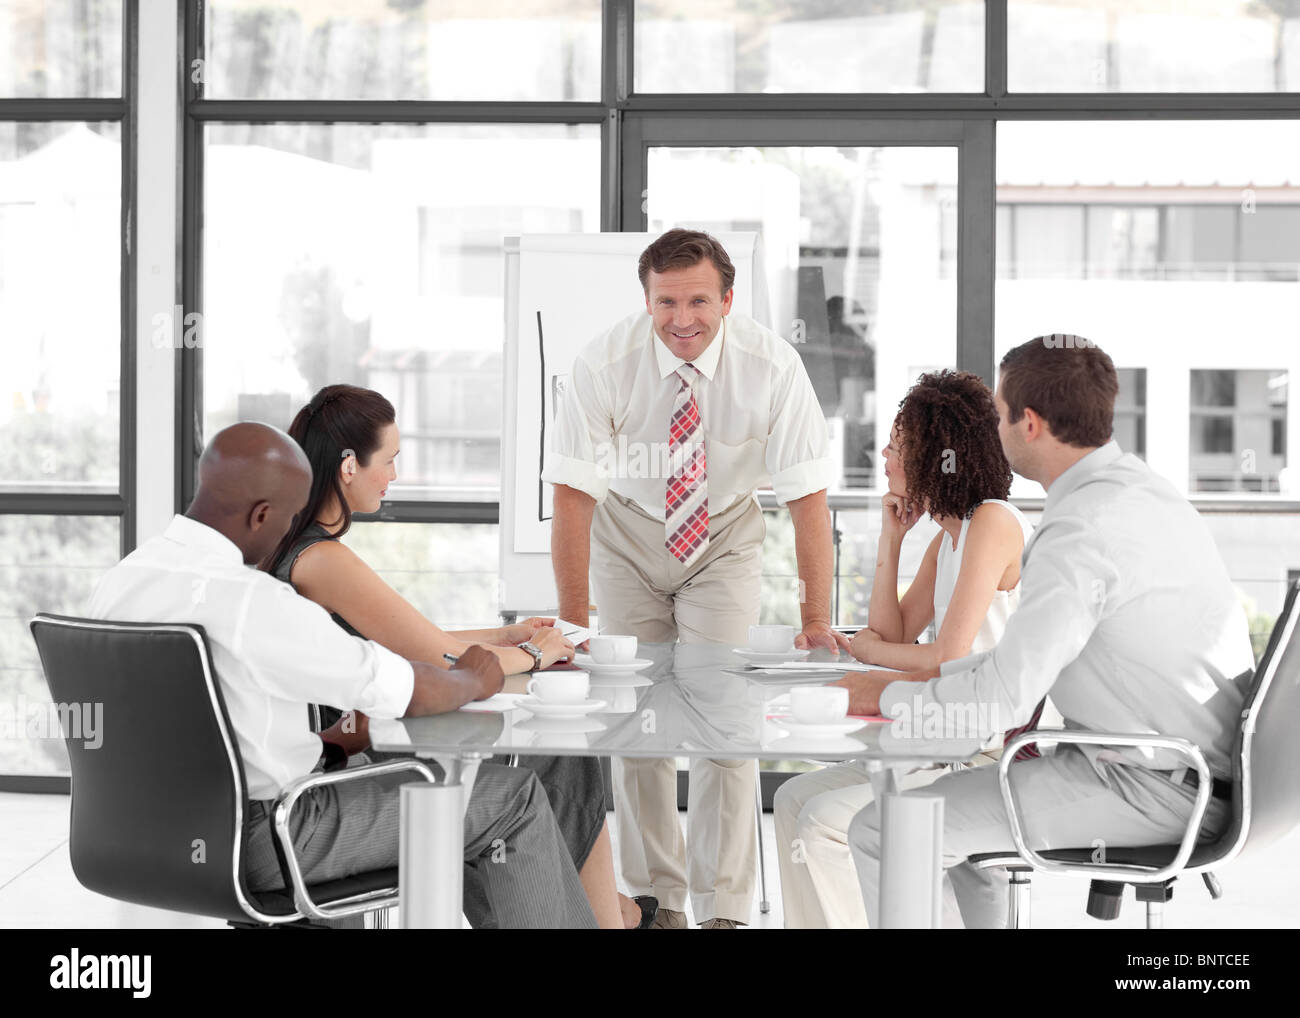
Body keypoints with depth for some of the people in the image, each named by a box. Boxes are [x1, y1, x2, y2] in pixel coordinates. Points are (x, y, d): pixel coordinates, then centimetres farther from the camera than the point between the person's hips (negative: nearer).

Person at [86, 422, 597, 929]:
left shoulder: (118, 582, -2)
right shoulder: (253, 603, -27)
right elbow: (416, 691, -17)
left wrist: (314, 741, 12)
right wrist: (472, 679, 3)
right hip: (261, 842, -9)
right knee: (513, 794, 5)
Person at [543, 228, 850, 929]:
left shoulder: (771, 367, -25)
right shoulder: (604, 364, -25)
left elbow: (807, 495, -22)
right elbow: (574, 494, -23)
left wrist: (816, 620, -26)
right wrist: (572, 623, -27)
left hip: (724, 538, 0)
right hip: (628, 536, 1)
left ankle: (725, 909, -3)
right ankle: (656, 898, 13)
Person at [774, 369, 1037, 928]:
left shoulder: (994, 523, -16)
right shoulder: (949, 536, 13)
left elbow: (949, 657, -20)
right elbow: (892, 635, 12)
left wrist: (870, 650, -2)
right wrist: (890, 538, 4)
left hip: (1001, 758, -10)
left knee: (824, 821, -18)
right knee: (795, 800, 6)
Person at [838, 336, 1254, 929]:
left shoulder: (1081, 533, -23)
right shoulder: (1138, 488, 10)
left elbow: (1002, 698, -24)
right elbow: (1034, 652, 19)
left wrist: (890, 695, -7)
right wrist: (923, 678, 12)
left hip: (1155, 790, -10)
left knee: (883, 833, -11)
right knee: (955, 802, 28)